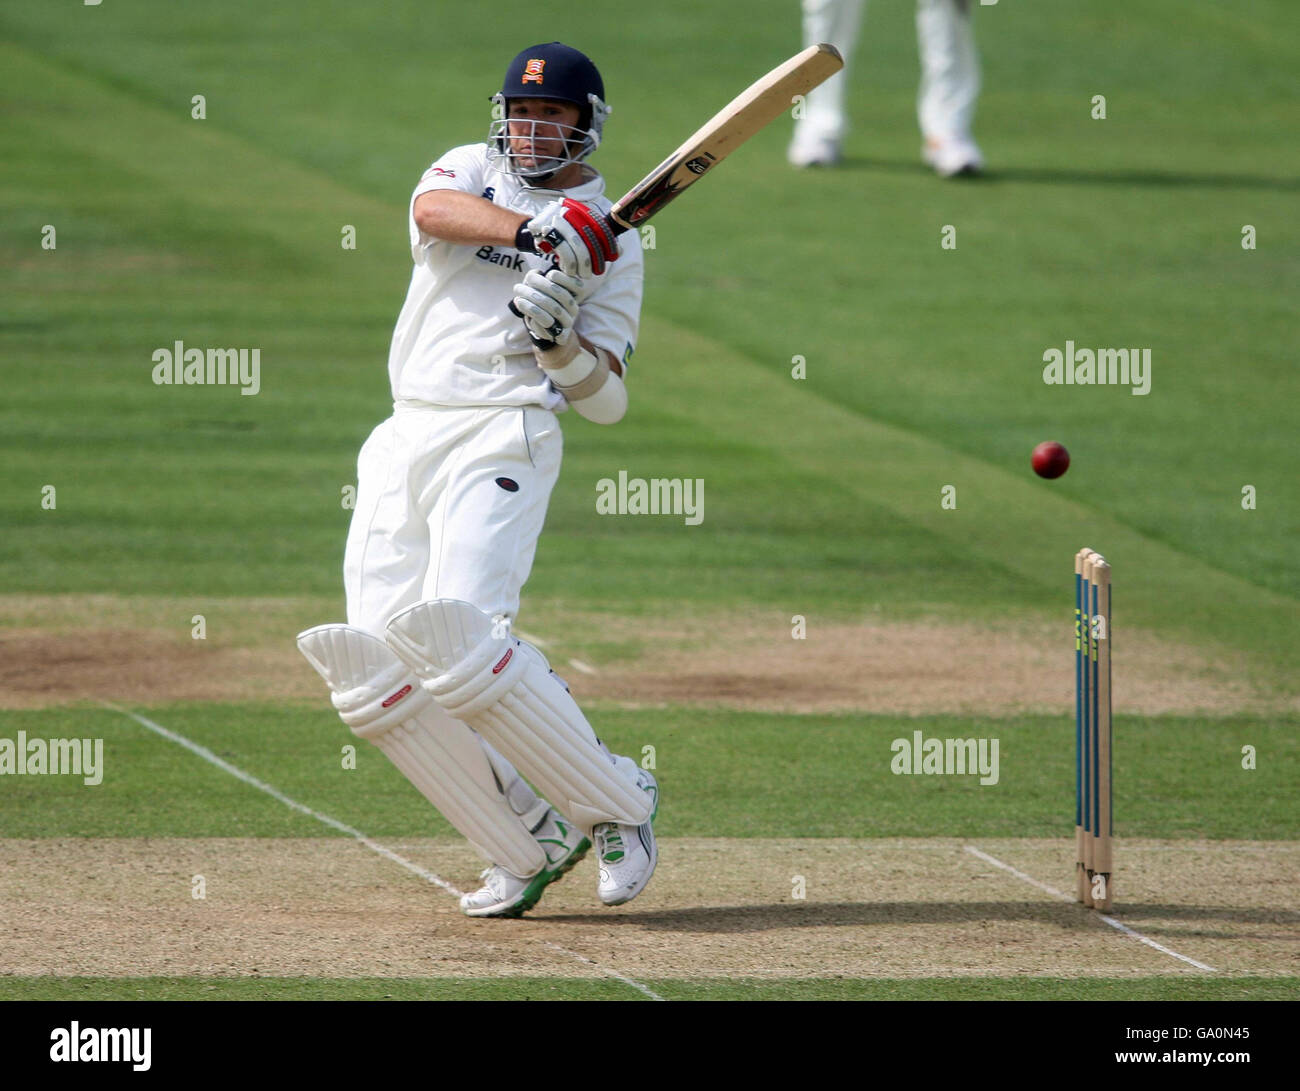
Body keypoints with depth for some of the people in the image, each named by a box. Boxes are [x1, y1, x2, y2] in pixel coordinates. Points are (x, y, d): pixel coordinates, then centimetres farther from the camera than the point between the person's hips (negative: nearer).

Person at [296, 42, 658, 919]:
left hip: (501, 438, -5)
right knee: (375, 670, -6)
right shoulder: (473, 171, 16)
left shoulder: (612, 242, 8)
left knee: (458, 639, -23)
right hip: (404, 442, 5)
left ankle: (616, 804, -8)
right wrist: (534, 232, -25)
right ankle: (530, 846, 4)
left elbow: (608, 401, 2)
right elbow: (432, 208, -11)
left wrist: (562, 341, -18)